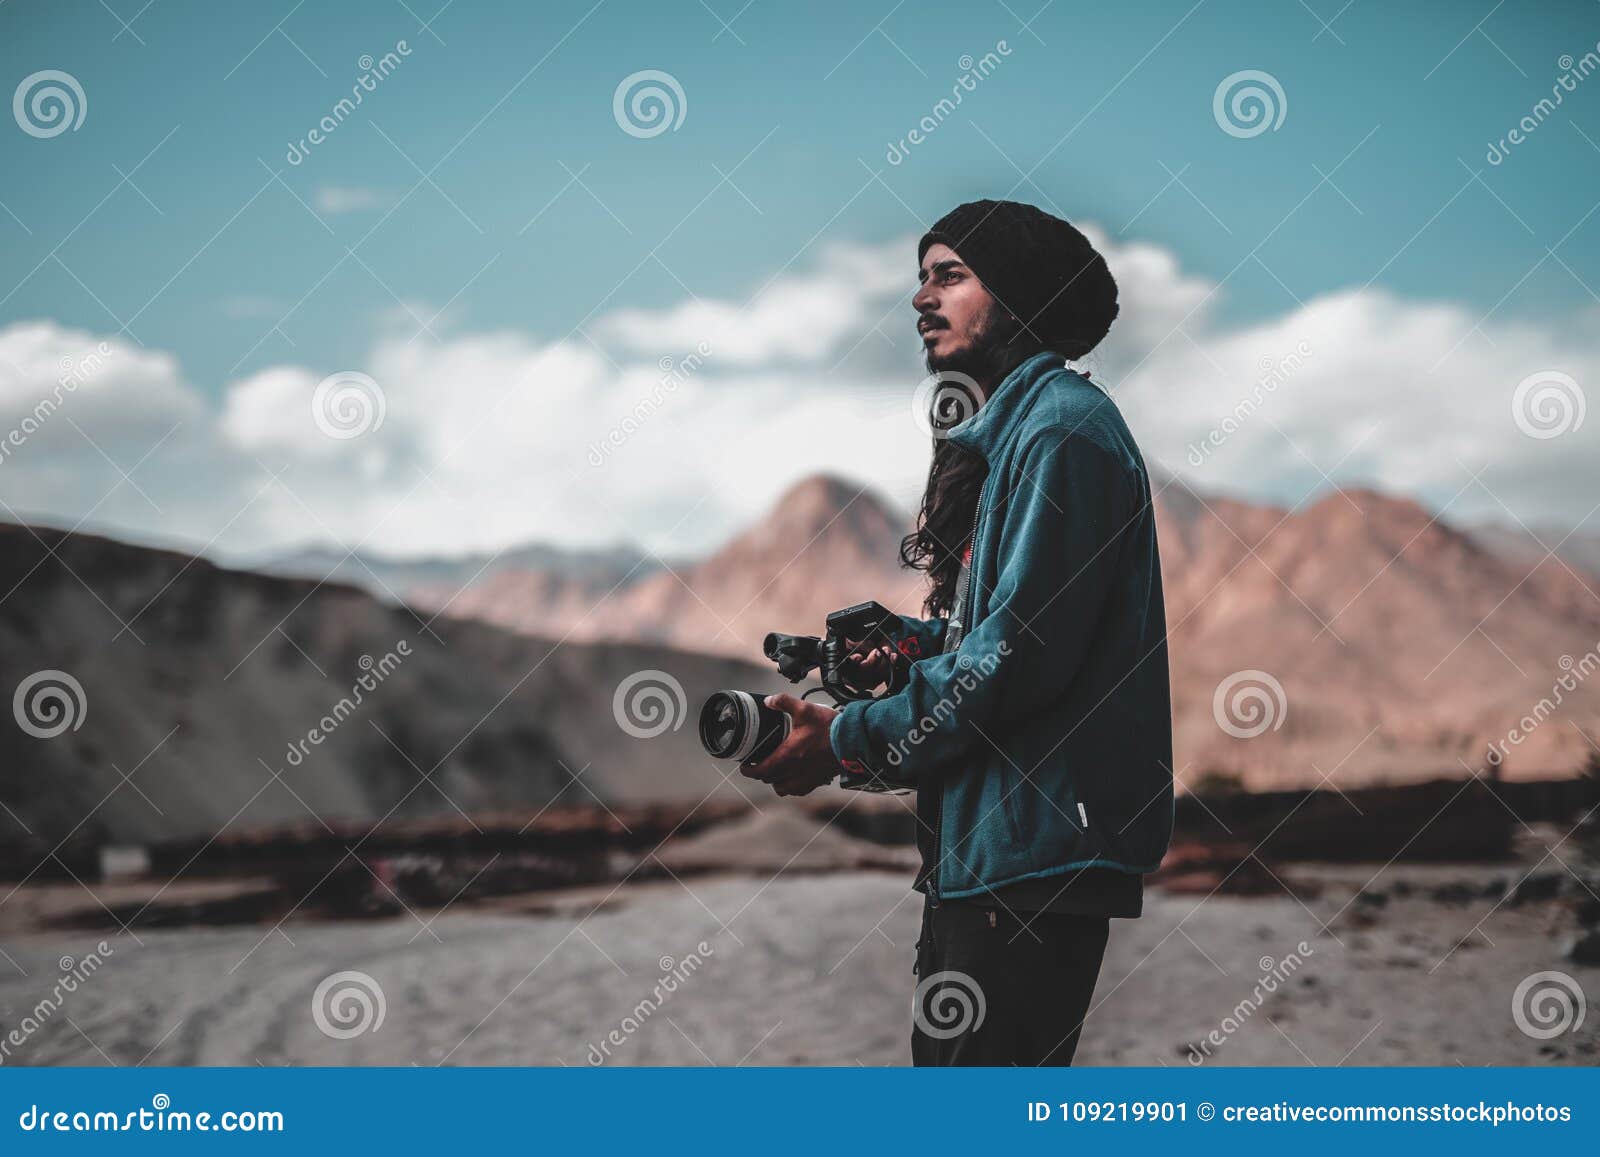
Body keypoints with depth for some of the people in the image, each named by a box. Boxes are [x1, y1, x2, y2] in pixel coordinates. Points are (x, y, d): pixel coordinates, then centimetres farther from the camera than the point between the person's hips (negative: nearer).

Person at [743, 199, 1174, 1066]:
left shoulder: (1062, 428, -12)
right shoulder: (1006, 434, 21)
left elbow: (1026, 649, -20)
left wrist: (849, 741, -13)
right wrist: (911, 641, 7)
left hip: (1031, 854, -10)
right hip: (980, 844, 10)